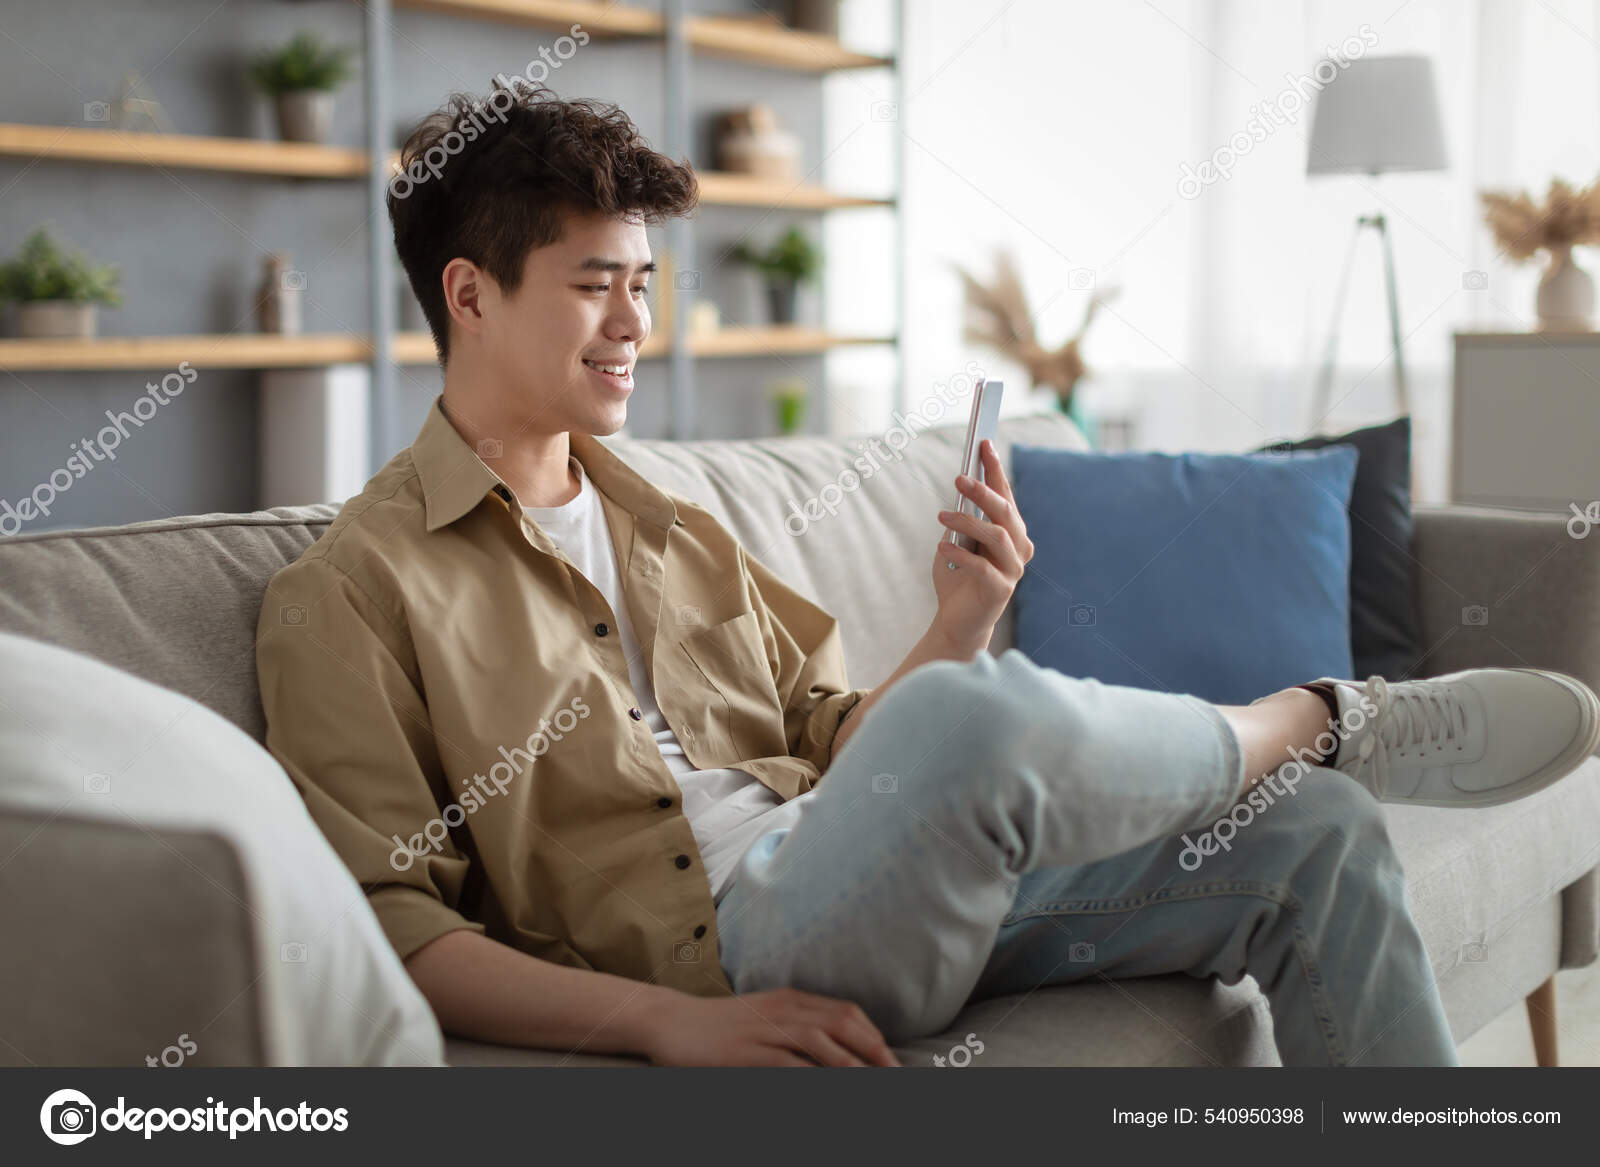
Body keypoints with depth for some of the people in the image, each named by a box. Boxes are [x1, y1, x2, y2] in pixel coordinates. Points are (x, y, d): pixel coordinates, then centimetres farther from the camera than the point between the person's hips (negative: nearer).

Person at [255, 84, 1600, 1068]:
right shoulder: (349, 592, -1)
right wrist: (668, 1023, -20)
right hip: (710, 957, -7)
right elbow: (391, 926, -9)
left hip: (858, 896, 7)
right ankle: (1318, 716, -3)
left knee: (1315, 835, -7)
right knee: (973, 715, -34)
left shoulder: (677, 531, 22)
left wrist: (956, 627, 0)